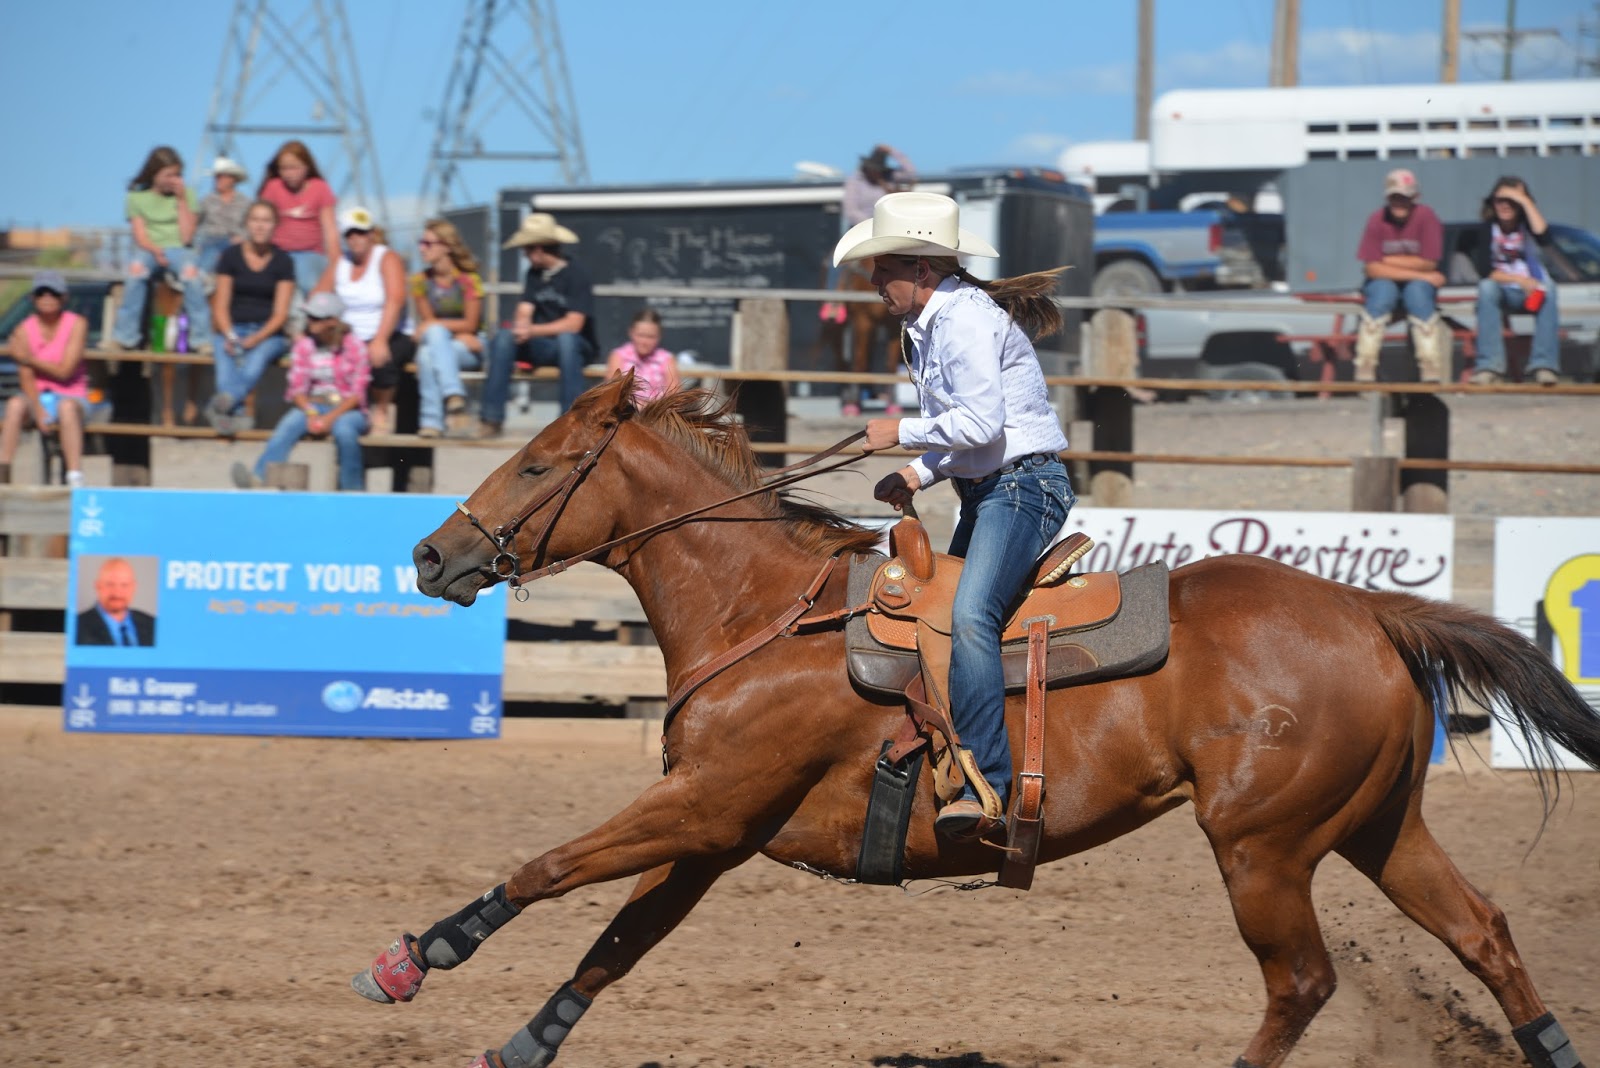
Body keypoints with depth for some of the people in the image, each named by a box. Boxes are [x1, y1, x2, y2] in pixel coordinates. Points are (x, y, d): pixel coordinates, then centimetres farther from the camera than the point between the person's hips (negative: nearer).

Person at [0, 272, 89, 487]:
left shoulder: (77, 324, -5)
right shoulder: (24, 330, -2)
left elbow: (64, 371, -12)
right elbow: (26, 378, -8)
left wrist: (28, 359, -11)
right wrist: (39, 412, -22)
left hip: (70, 396, -1)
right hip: (36, 396, 1)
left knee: (67, 407, -38)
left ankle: (75, 478, -45)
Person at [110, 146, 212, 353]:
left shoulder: (186, 195, 8)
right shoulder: (137, 197, 8)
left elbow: (186, 237, 0)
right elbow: (140, 237, 0)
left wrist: (182, 200, -4)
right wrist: (155, 251, -21)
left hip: (178, 249, 0)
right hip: (149, 250, 0)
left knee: (190, 271, -35)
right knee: (137, 267, -35)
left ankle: (202, 338, -31)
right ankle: (125, 336, -31)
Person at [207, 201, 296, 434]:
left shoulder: (282, 262, 6)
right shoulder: (231, 256, 9)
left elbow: (280, 314, 1)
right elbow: (220, 307, 6)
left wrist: (255, 339, -16)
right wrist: (230, 336, -13)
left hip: (268, 333, -1)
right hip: (232, 329, 1)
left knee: (256, 362, -36)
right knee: (226, 362, -34)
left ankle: (224, 400, -61)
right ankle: (237, 413, -54)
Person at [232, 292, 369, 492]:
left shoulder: (354, 346, -4)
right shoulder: (303, 346, 5)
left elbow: (357, 394, -7)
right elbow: (297, 389, 3)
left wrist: (331, 418, -21)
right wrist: (311, 414, -17)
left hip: (347, 409, -3)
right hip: (313, 406, 3)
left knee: (344, 429, -37)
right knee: (288, 425, -29)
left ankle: (353, 493, -24)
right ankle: (258, 479, -48)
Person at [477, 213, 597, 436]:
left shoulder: (576, 274, -10)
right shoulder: (535, 274, 8)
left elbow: (573, 324, -19)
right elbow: (524, 313, 2)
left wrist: (533, 331, -25)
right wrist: (521, 328, -22)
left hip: (576, 347, -5)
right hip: (542, 348, 5)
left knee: (566, 339, -39)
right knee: (504, 338, -22)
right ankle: (492, 418, -25)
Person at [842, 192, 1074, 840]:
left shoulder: (965, 318, -14)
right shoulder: (932, 324, 18)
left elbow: (982, 422, -22)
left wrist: (902, 433, -10)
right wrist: (919, 475, 11)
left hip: (1023, 488, -12)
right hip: (986, 493, 12)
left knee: (969, 616, -28)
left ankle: (987, 789, -36)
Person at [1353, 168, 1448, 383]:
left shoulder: (1426, 217, -10)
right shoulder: (1376, 220, -10)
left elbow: (1428, 264, -13)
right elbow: (1372, 268, -16)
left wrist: (1388, 261, -11)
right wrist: (1420, 275, -18)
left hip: (1419, 284, 0)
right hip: (1384, 282, 0)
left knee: (1417, 291, -33)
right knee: (1383, 290, -33)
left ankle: (1431, 373, -32)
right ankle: (1364, 372, -33)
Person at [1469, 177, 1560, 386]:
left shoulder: (1525, 224, -3)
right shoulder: (1488, 229, -6)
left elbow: (1543, 238, -26)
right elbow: (1484, 271, -14)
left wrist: (1525, 202, -23)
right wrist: (1520, 280, -23)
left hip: (1530, 289, 1)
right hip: (1501, 291, -1)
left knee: (1548, 288, -32)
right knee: (1486, 288, -33)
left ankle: (1544, 364, -37)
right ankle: (1489, 366, -39)